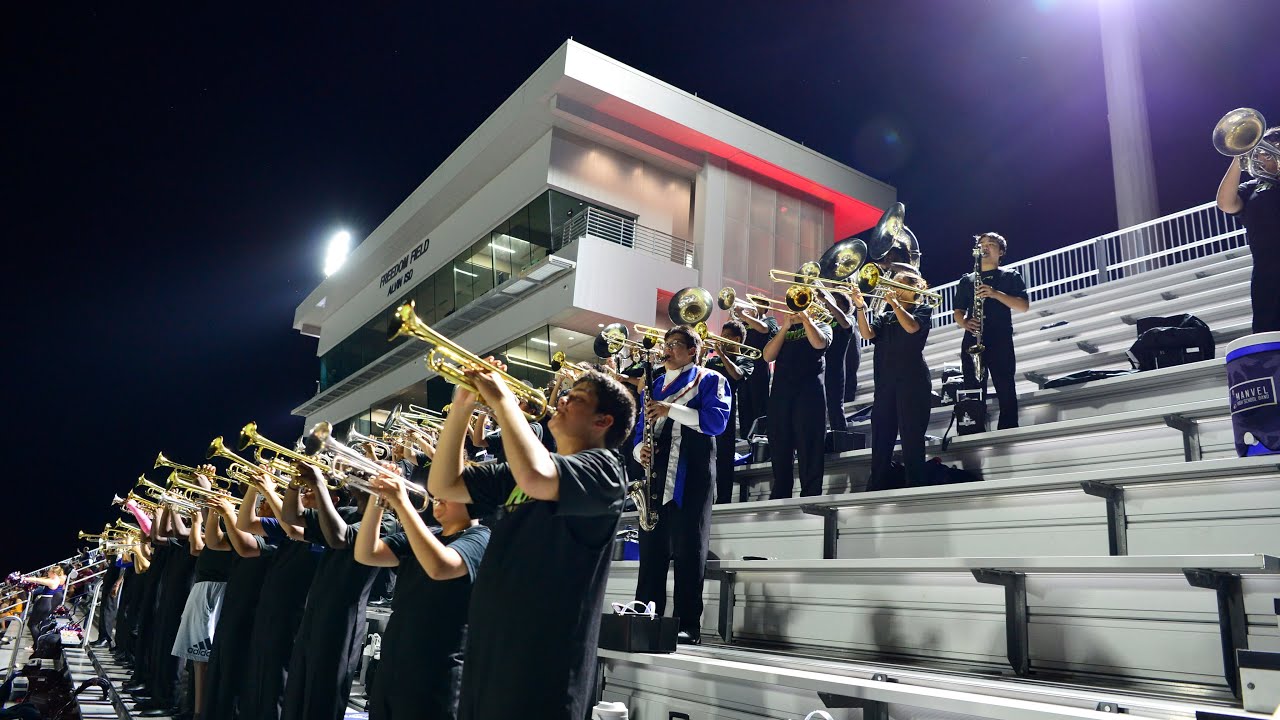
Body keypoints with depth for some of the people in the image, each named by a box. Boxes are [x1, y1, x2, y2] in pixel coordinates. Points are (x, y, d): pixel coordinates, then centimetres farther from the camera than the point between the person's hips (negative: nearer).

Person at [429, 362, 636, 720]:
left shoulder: (604, 468, -11)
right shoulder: (520, 469, 15)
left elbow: (535, 479, -31)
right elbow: (444, 485, 11)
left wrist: (502, 399, -18)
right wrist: (462, 404, 1)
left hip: (541, 663, -7)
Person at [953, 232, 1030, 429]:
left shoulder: (1010, 276, 13)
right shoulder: (966, 280, 20)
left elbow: (1023, 306, 0)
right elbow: (957, 312, 16)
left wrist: (995, 293, -14)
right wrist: (965, 322, -7)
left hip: (1001, 341, -2)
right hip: (972, 341, 2)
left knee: (1005, 389, -7)